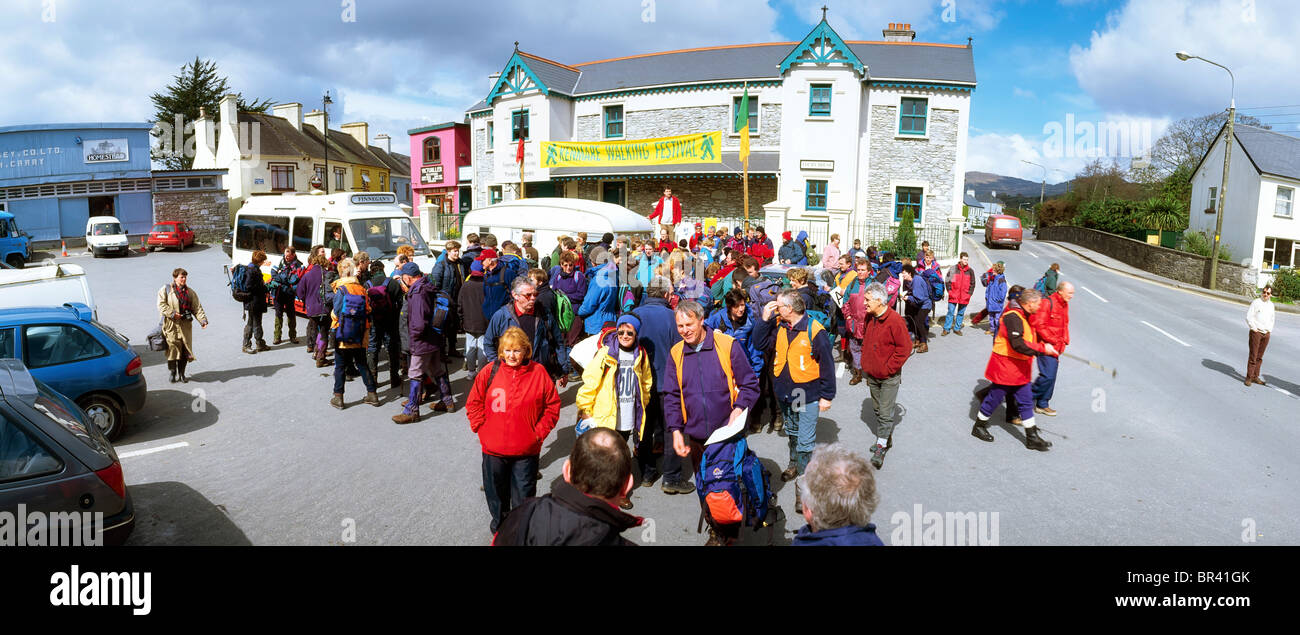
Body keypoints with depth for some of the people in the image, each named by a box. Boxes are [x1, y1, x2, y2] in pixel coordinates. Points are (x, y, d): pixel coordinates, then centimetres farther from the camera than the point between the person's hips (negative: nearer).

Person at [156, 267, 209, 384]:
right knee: (172, 348, -4)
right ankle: (173, 373, 9)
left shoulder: (190, 292, 13)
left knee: (185, 349, 3)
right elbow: (161, 305, -6)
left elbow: (197, 307, 9)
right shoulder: (166, 290, 2)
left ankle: (181, 373, 14)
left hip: (185, 325, 3)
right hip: (171, 325, -3)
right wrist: (172, 314, -18)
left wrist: (203, 320, -4)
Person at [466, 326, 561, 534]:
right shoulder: (489, 371, -6)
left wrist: (539, 432, -6)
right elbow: (473, 403, 4)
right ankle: (499, 524, 47)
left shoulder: (538, 372, -8)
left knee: (524, 494, 10)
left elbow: (553, 405, 0)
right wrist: (482, 429, -3)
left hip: (527, 450, -1)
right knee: (496, 492, 21)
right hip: (494, 448, 2)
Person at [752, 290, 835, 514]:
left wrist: (827, 395, -11)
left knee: (805, 442, -4)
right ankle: (795, 464, 49)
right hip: (784, 392, 7)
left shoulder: (814, 330, -19)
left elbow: (827, 364, -14)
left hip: (808, 395, -6)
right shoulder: (778, 326, -1)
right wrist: (765, 318, -12)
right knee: (792, 433, 27)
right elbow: (760, 341, 1)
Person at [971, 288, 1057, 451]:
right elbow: (1018, 344, -31)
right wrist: (1042, 349, -29)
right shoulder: (1012, 317, -22)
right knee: (995, 397, 4)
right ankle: (979, 427, 22)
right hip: (1004, 367, -10)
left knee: (1025, 401, 10)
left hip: (1019, 369, 10)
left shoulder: (1024, 316, 11)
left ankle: (1032, 437, 15)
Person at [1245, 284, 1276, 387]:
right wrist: (1254, 328, -10)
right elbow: (1248, 316, -8)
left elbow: (1271, 319, 25)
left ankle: (1255, 377, 14)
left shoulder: (1271, 304, 13)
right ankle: (1249, 377, -2)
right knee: (1253, 356, -6)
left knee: (1259, 357, 8)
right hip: (1256, 332, -6)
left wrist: (1270, 330, 14)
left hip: (1266, 333, 6)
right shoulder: (1256, 302, -6)